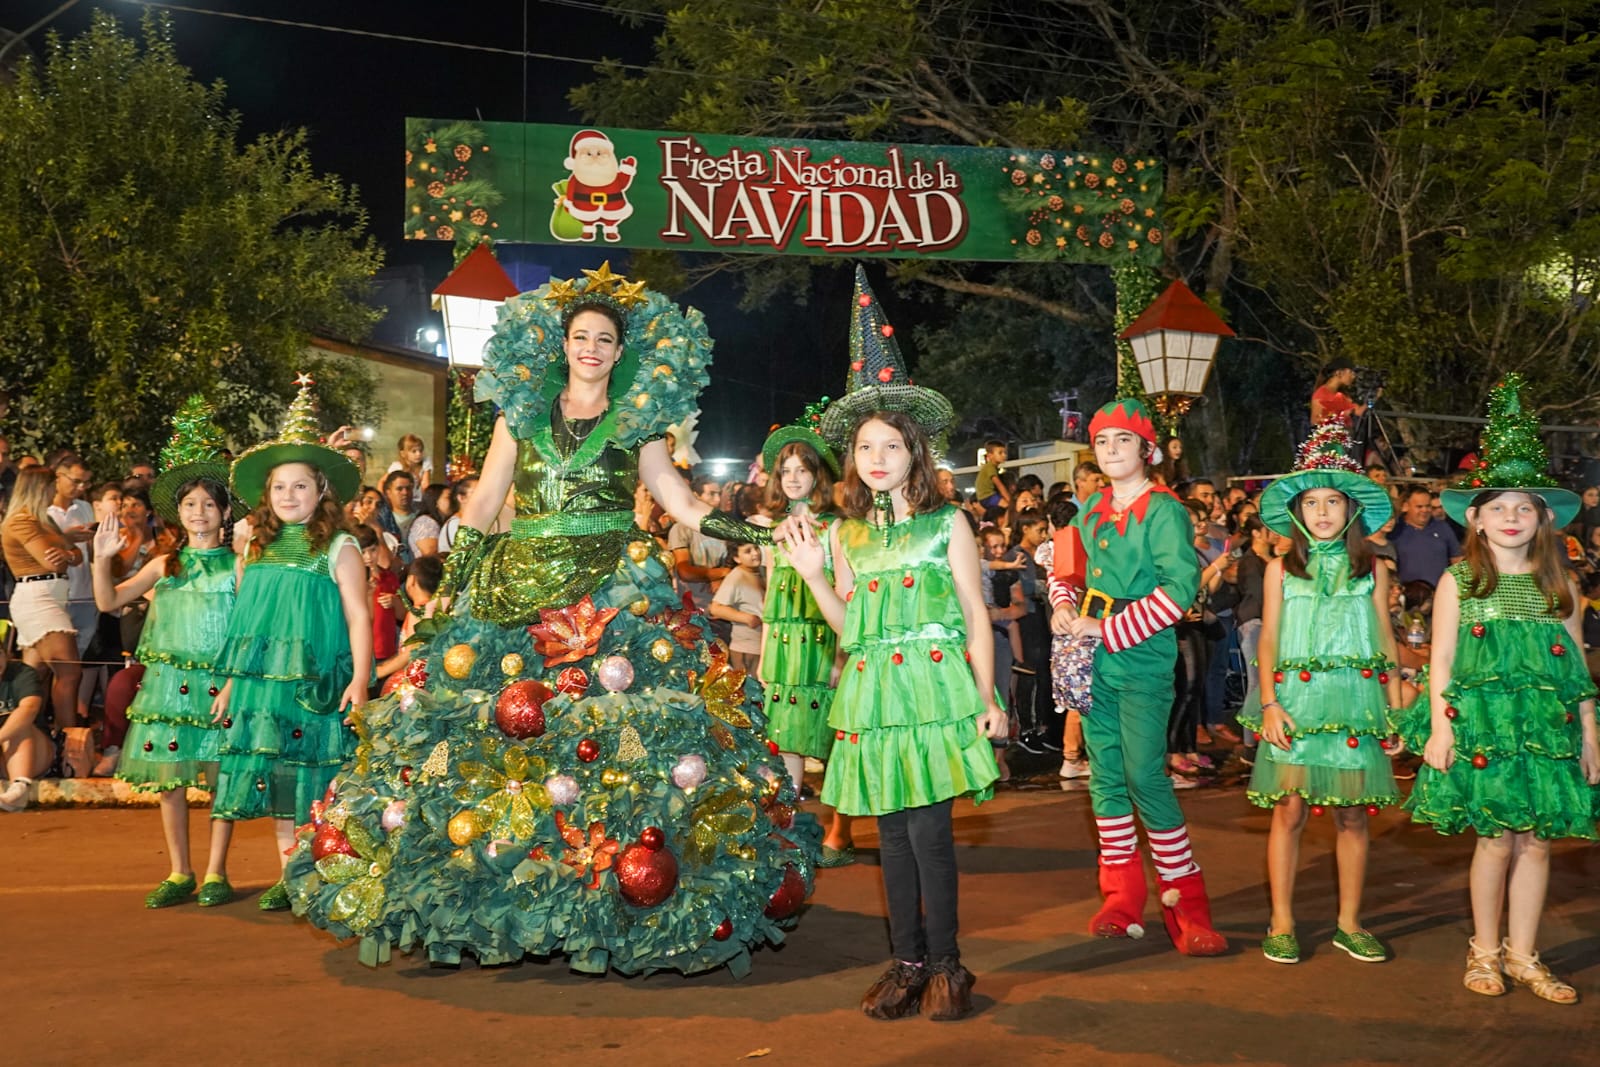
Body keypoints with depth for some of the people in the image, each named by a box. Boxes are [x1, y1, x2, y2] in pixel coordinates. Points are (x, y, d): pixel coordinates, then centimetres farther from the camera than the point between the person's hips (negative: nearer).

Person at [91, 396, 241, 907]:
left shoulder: (237, 564, 0)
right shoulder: (164, 565, 9)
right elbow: (109, 600, 8)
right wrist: (103, 557, -7)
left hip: (219, 682, -3)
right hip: (169, 677, 3)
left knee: (220, 776, 0)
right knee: (168, 776, 5)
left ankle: (215, 872, 13)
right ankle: (179, 873, 17)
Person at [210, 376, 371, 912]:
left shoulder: (338, 549, -3)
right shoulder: (256, 550, 13)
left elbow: (358, 615, -7)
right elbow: (244, 623, 17)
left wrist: (360, 678, -16)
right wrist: (230, 683, 17)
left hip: (316, 684, -5)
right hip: (263, 683, 5)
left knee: (315, 780, -3)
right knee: (274, 779, 7)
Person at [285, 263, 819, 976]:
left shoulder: (635, 424, 9)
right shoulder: (521, 413, 13)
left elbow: (682, 503, 10)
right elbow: (483, 503, 13)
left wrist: (748, 531, -3)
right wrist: (448, 587, 7)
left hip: (613, 589, -2)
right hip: (517, 585, 2)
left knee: (615, 739, -10)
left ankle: (600, 918, -4)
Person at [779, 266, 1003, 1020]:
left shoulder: (947, 525, 0)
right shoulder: (848, 534, 11)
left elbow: (975, 615, 1)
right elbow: (849, 624, 11)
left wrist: (987, 698, -3)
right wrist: (812, 573, -1)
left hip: (934, 686, -4)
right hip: (870, 693, 4)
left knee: (929, 827, -6)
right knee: (891, 830, 8)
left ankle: (944, 965, 5)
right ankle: (907, 962, 16)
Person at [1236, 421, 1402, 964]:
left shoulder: (1371, 570, 8)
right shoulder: (1282, 569, 6)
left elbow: (1386, 641, 10)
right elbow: (1268, 641, 4)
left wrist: (1397, 706, 4)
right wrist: (1268, 704, -7)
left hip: (1356, 700, 1)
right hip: (1296, 699, -1)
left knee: (1352, 814, 4)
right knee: (1289, 808, -2)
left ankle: (1349, 923, 17)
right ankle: (1282, 924, 8)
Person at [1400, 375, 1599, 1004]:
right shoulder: (1459, 580, 2)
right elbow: (1442, 659, 0)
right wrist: (1439, 725, -9)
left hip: (1549, 722, 3)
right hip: (1480, 719, -3)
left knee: (1537, 838, 3)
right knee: (1497, 836, -4)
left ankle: (1522, 956, 15)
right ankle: (1485, 952, 13)